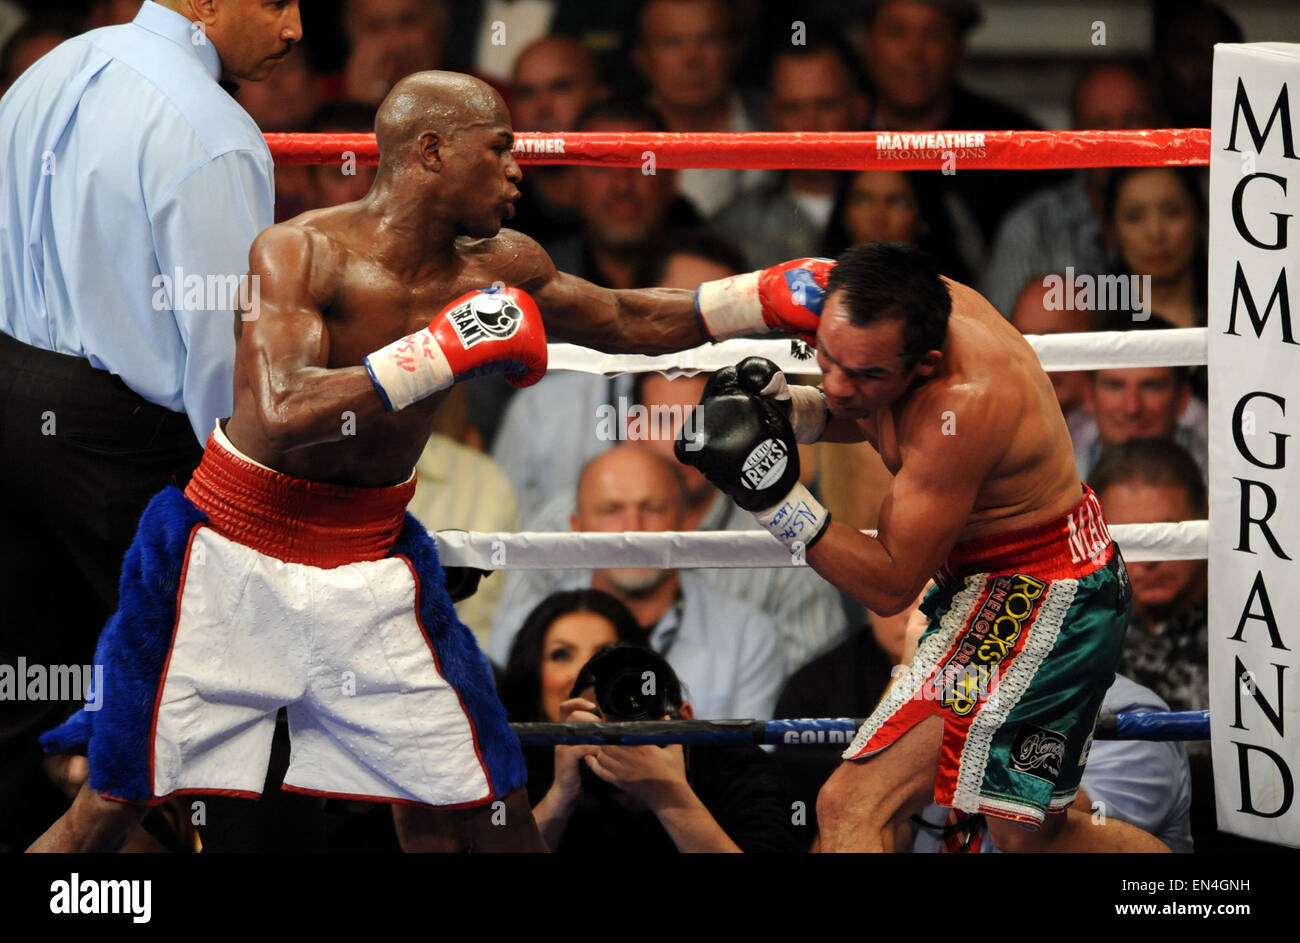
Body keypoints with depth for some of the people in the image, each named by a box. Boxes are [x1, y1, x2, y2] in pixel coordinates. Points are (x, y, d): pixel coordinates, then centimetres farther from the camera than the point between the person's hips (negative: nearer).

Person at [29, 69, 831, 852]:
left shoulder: (495, 269, -1)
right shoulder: (300, 254, -19)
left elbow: (630, 324, 16)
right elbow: (285, 413, -34)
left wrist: (776, 297, 9)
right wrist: (451, 350, -34)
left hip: (373, 569, 5)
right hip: (233, 553, -5)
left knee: (500, 810, 2)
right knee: (111, 808, -1)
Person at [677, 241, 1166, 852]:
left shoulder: (961, 408, -32)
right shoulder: (915, 304, -8)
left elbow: (891, 585, -23)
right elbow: (864, 416, 15)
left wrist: (774, 495, -33)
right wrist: (789, 409, -6)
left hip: (1031, 604, -10)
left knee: (852, 806, -20)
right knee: (1028, 834, 27)